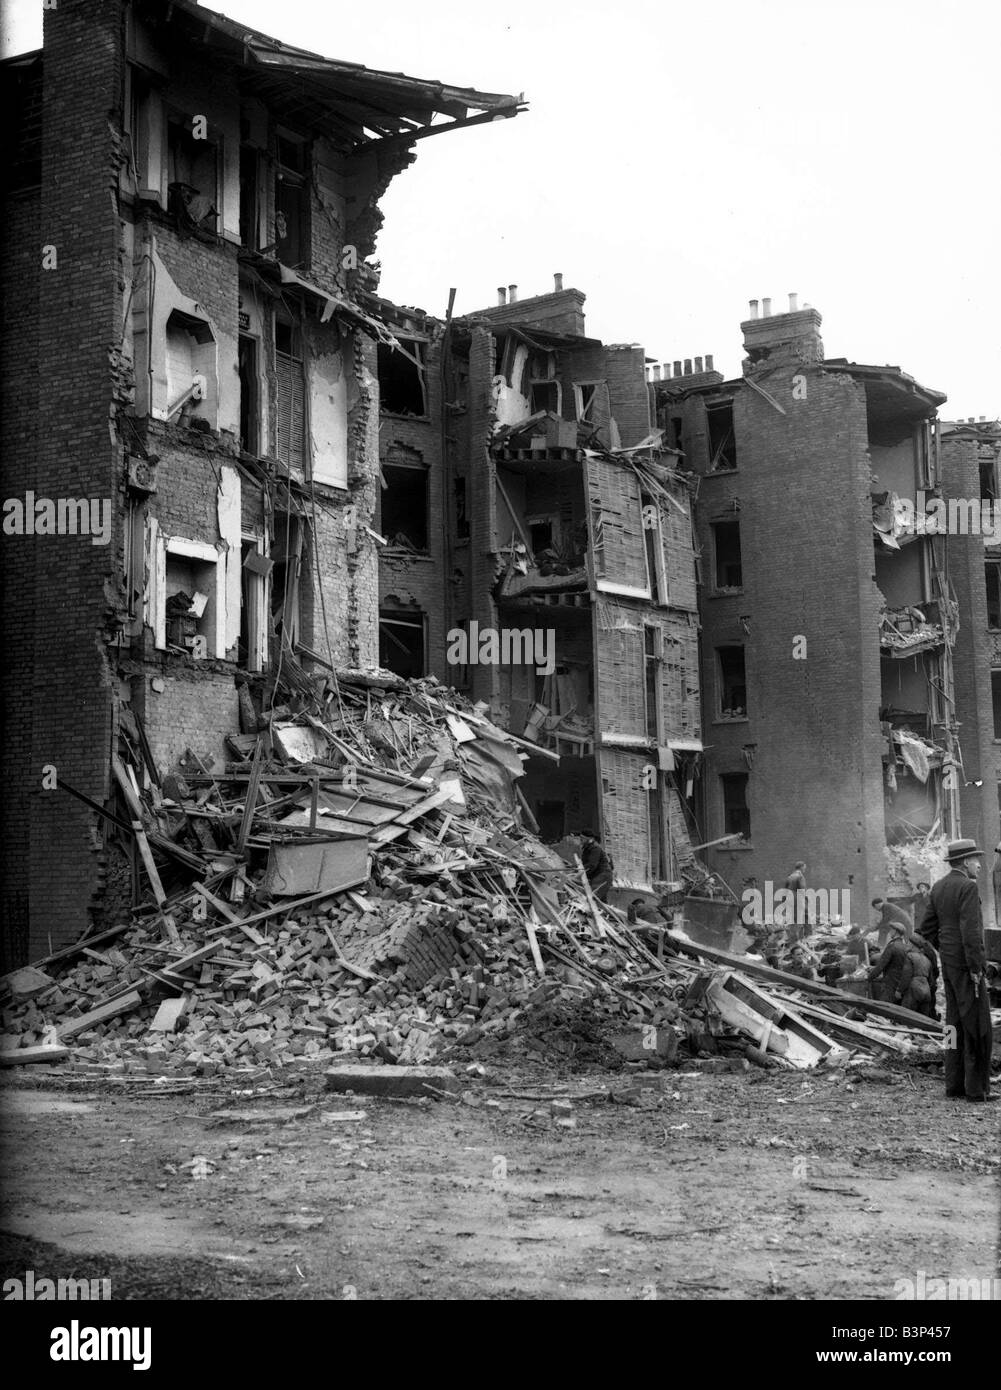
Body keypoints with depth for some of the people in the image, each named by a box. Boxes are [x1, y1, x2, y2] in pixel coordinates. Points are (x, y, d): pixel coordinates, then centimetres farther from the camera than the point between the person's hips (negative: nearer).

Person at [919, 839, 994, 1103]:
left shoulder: (939, 888, 10)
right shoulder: (967, 887, -16)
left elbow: (928, 928, 16)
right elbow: (970, 931, -23)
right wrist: (975, 968, -20)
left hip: (948, 963, 9)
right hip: (967, 965, -8)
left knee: (956, 1022, 12)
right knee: (977, 1026, -3)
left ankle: (954, 1084, 16)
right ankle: (976, 1088, -2)